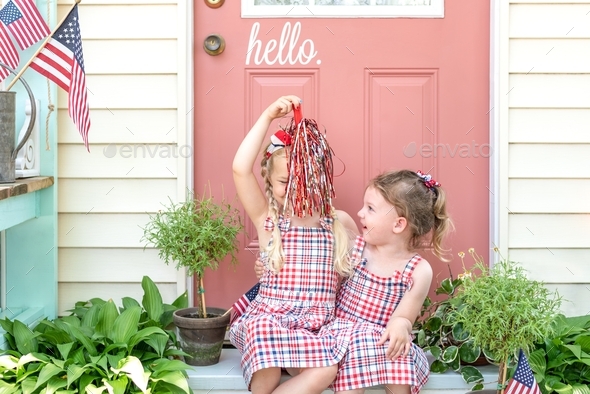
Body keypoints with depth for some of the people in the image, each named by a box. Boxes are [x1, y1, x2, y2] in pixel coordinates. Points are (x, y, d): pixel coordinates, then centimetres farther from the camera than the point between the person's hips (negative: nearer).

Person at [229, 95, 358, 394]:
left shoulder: (339, 221, 10)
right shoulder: (266, 218, 4)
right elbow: (241, 170, -10)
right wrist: (268, 117, -9)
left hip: (318, 324, 2)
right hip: (269, 317, -2)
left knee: (326, 369, -30)